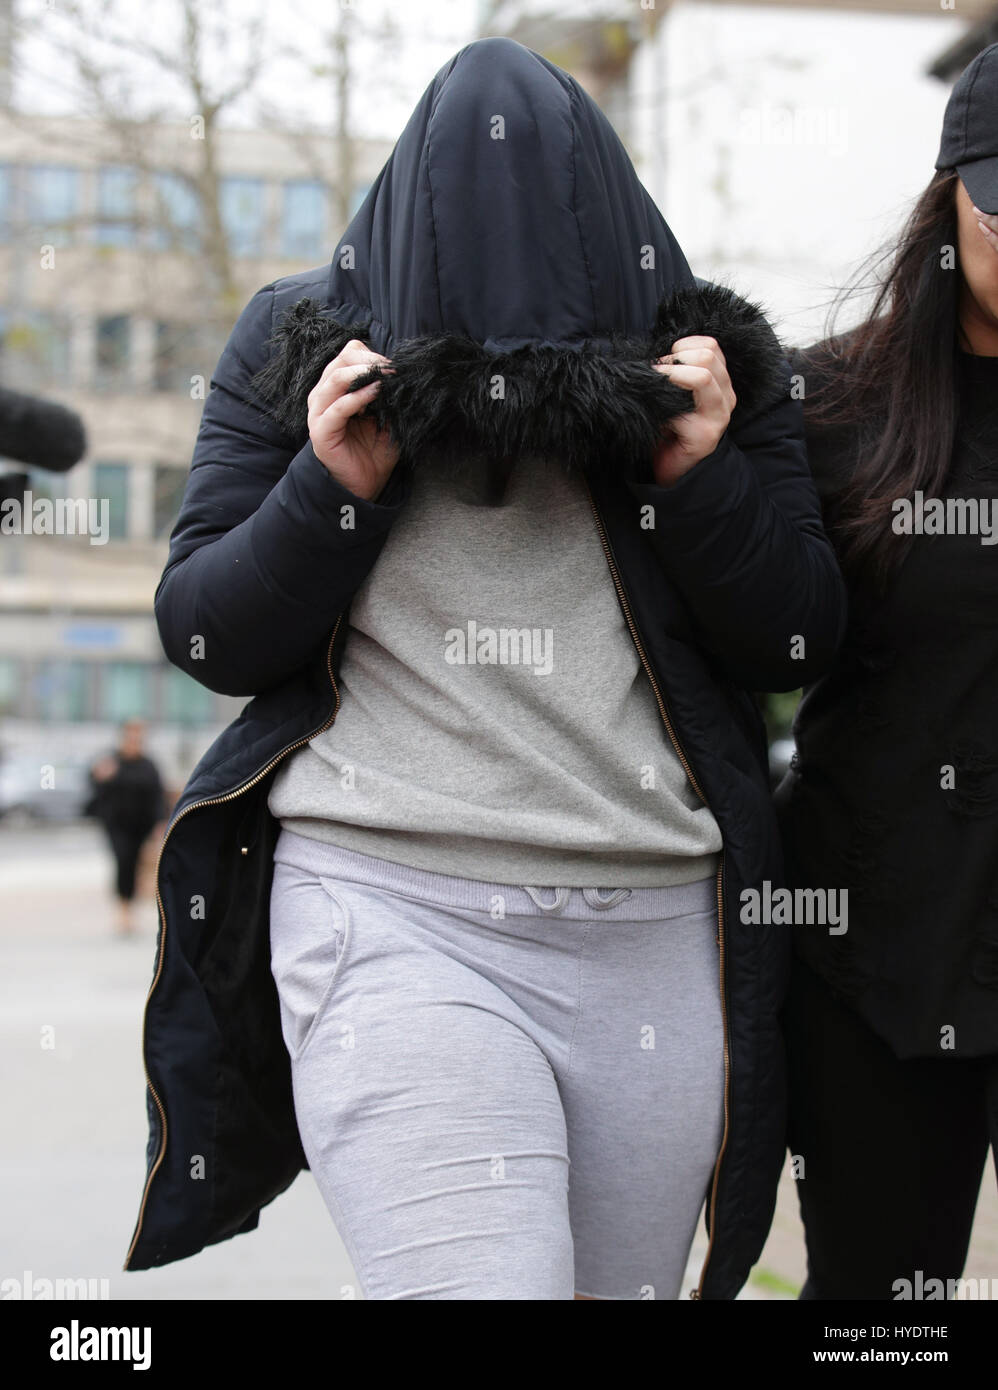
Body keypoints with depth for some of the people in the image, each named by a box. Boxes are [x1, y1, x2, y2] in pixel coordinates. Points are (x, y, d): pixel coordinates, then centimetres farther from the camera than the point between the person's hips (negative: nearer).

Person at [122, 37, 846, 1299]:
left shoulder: (699, 360, 7)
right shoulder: (304, 345, 5)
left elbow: (799, 645, 8)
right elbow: (200, 636, 5)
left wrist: (706, 476, -8)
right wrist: (332, 490, -11)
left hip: (658, 932, 3)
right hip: (390, 920, -2)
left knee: (624, 1287, 14)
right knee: (475, 1283, -18)